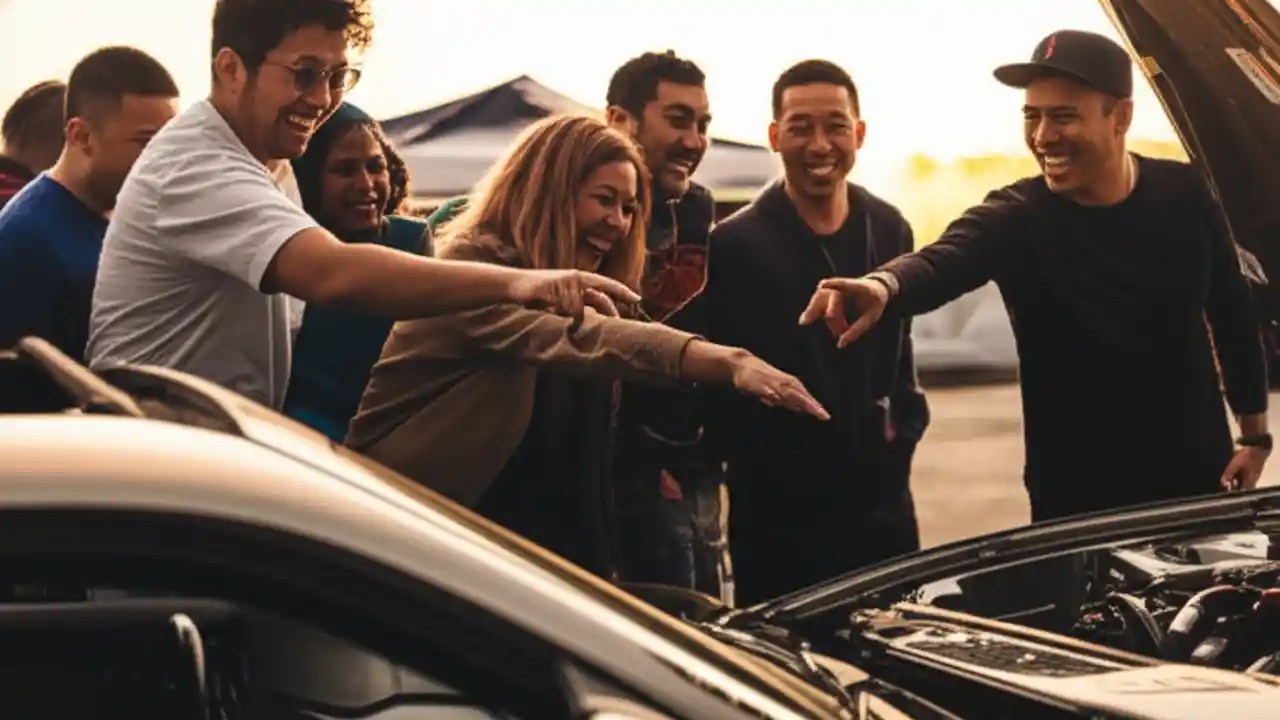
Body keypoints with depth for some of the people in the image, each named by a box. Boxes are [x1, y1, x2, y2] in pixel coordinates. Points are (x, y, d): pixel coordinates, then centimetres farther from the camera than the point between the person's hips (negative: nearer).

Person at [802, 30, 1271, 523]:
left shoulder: (1184, 195, -4)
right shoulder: (1016, 218, -15)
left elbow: (1233, 312, 8)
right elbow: (942, 261, -37)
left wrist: (1255, 434, 8)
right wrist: (884, 285, -61)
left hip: (1196, 477, 3)